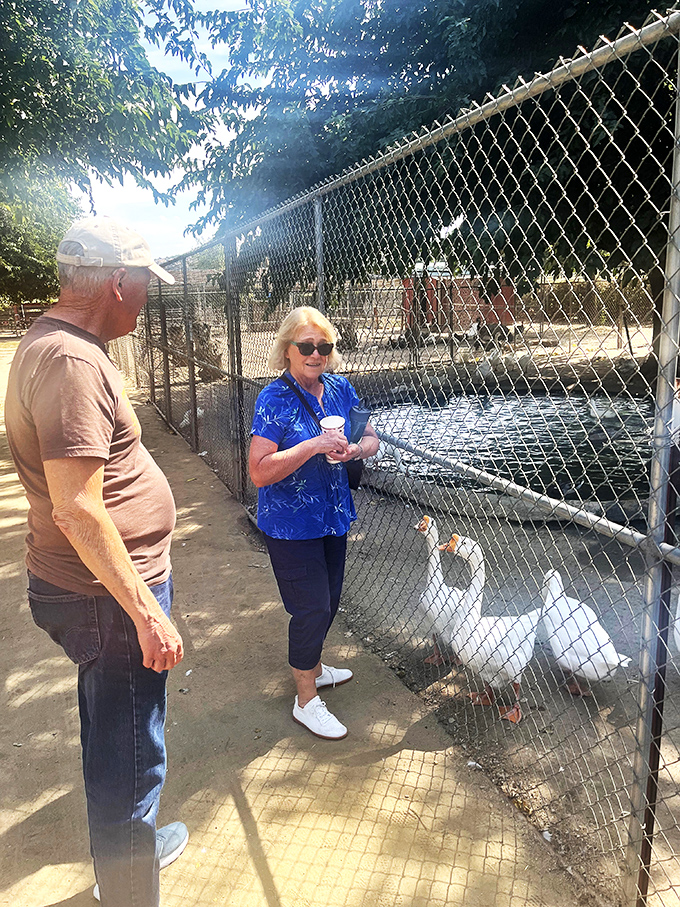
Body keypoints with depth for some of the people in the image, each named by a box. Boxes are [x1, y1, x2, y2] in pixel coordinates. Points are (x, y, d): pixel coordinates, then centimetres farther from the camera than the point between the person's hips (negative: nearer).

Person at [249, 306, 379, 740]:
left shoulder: (340, 389, 1)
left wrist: (353, 450, -14)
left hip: (333, 516, 7)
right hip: (290, 523, -6)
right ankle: (307, 700, 21)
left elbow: (371, 439, 9)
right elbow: (260, 472, -23)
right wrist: (312, 446, -31)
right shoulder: (275, 399, -18)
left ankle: (313, 667, 46)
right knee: (312, 608, 0)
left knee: (329, 601, 20)